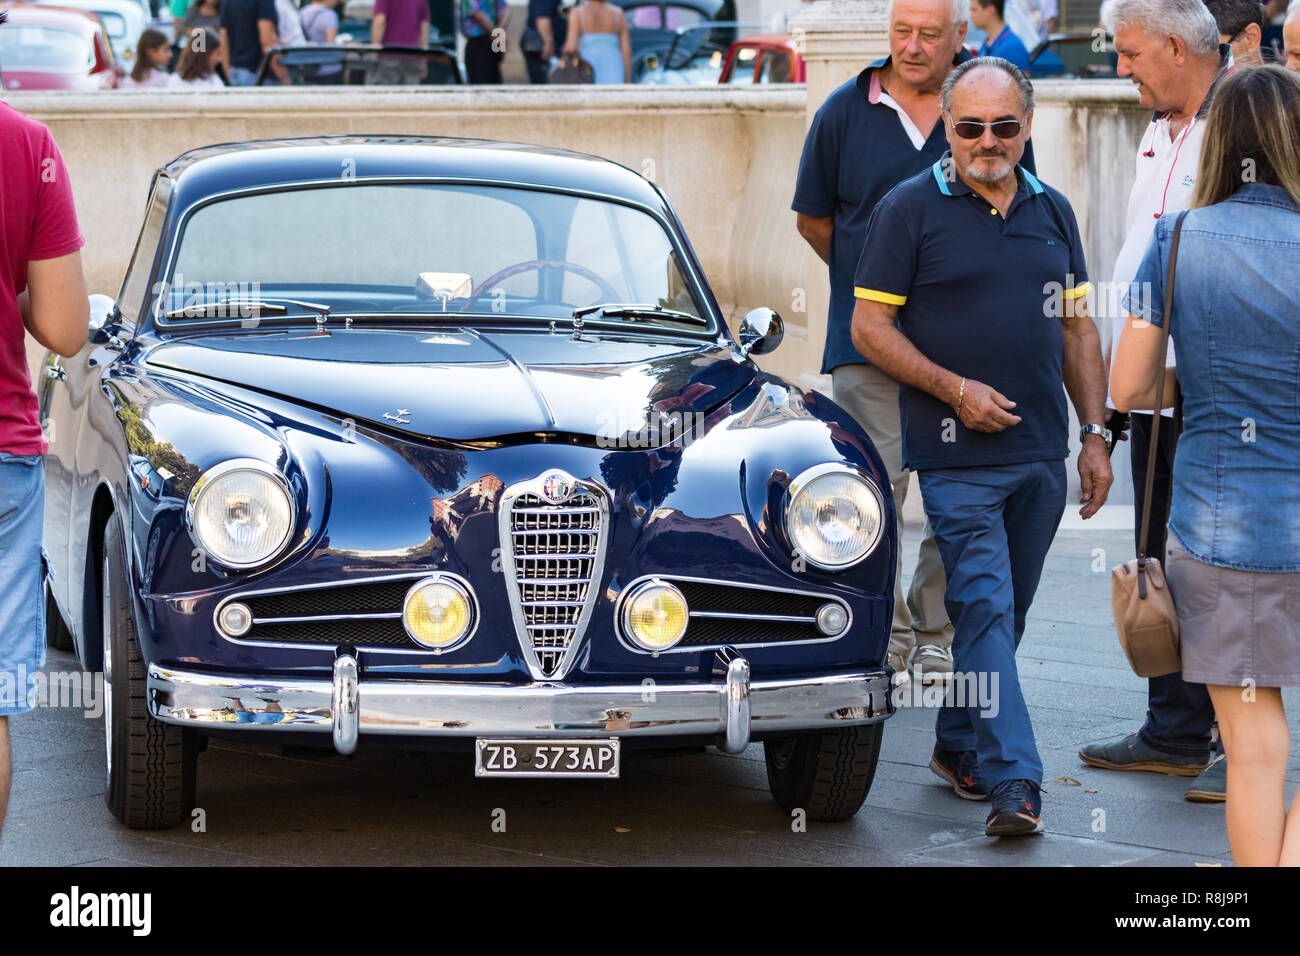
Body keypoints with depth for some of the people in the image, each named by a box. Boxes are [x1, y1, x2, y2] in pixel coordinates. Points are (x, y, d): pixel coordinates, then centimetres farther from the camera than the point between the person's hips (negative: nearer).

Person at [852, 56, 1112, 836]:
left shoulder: (1052, 212, 11)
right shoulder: (911, 209, -4)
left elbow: (1077, 330, 15)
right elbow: (870, 327, -5)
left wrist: (1095, 434, 9)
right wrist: (956, 389, -14)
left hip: (1042, 455, 5)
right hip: (957, 457, -5)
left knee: (1006, 613, 12)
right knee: (985, 610, -11)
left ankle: (960, 745, 28)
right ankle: (1013, 781, -14)